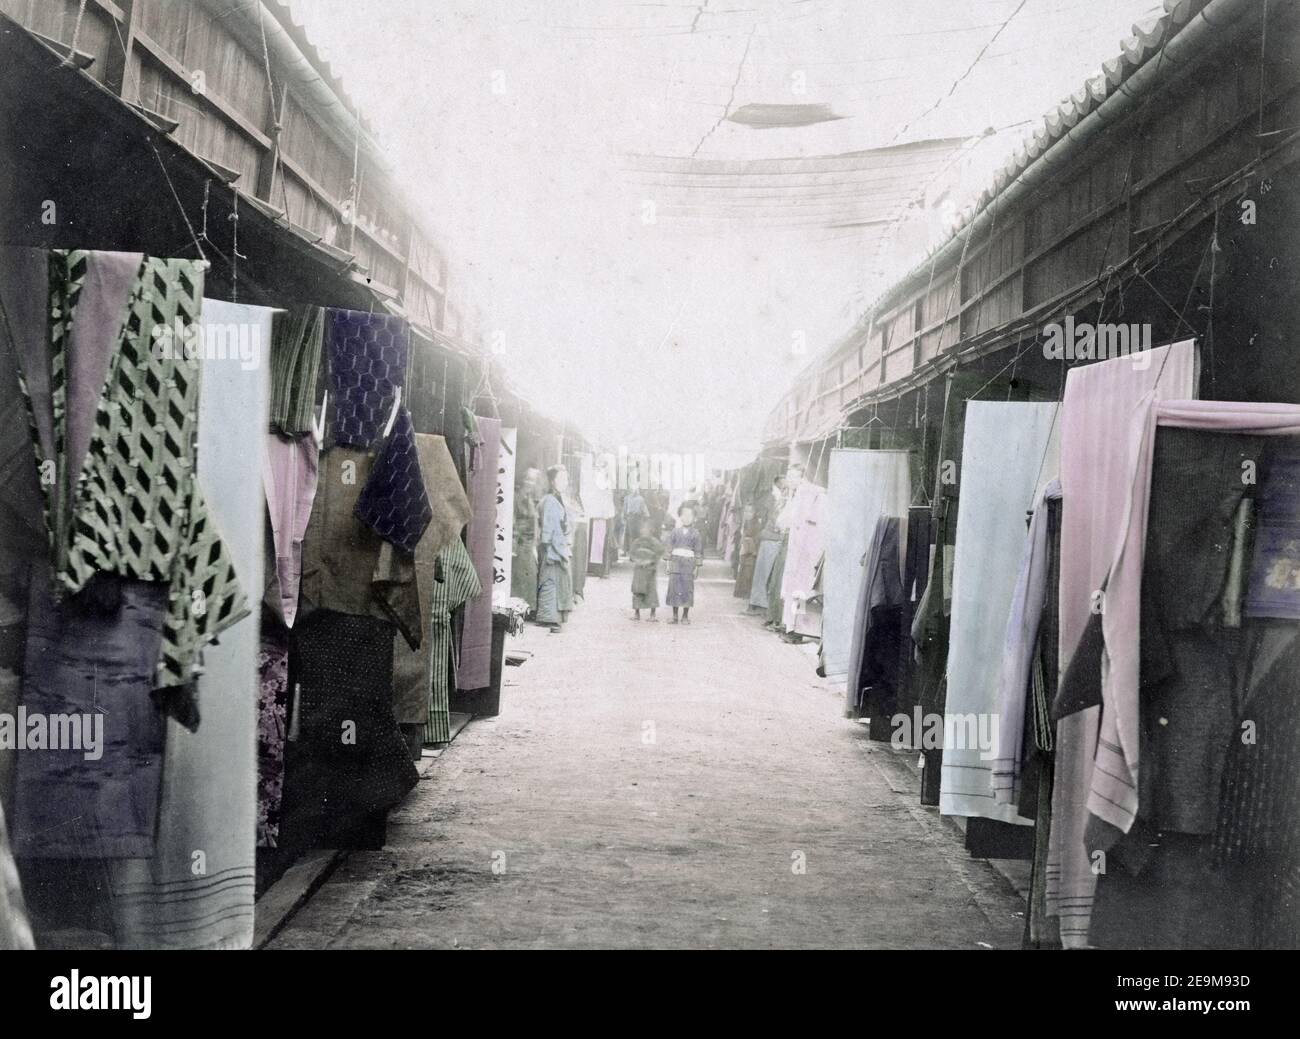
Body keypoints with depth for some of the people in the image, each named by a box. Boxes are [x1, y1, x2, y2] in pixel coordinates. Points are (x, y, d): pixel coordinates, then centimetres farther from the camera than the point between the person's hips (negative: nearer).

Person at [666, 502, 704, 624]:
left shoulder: (695, 533, 2)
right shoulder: (675, 531, 7)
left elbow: (698, 551, 3)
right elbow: (670, 547, 9)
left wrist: (697, 566, -1)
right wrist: (668, 562, 4)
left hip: (689, 562, -1)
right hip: (676, 561, 1)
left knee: (687, 589, 0)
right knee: (674, 588, 1)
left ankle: (685, 616, 8)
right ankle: (674, 616, 8)